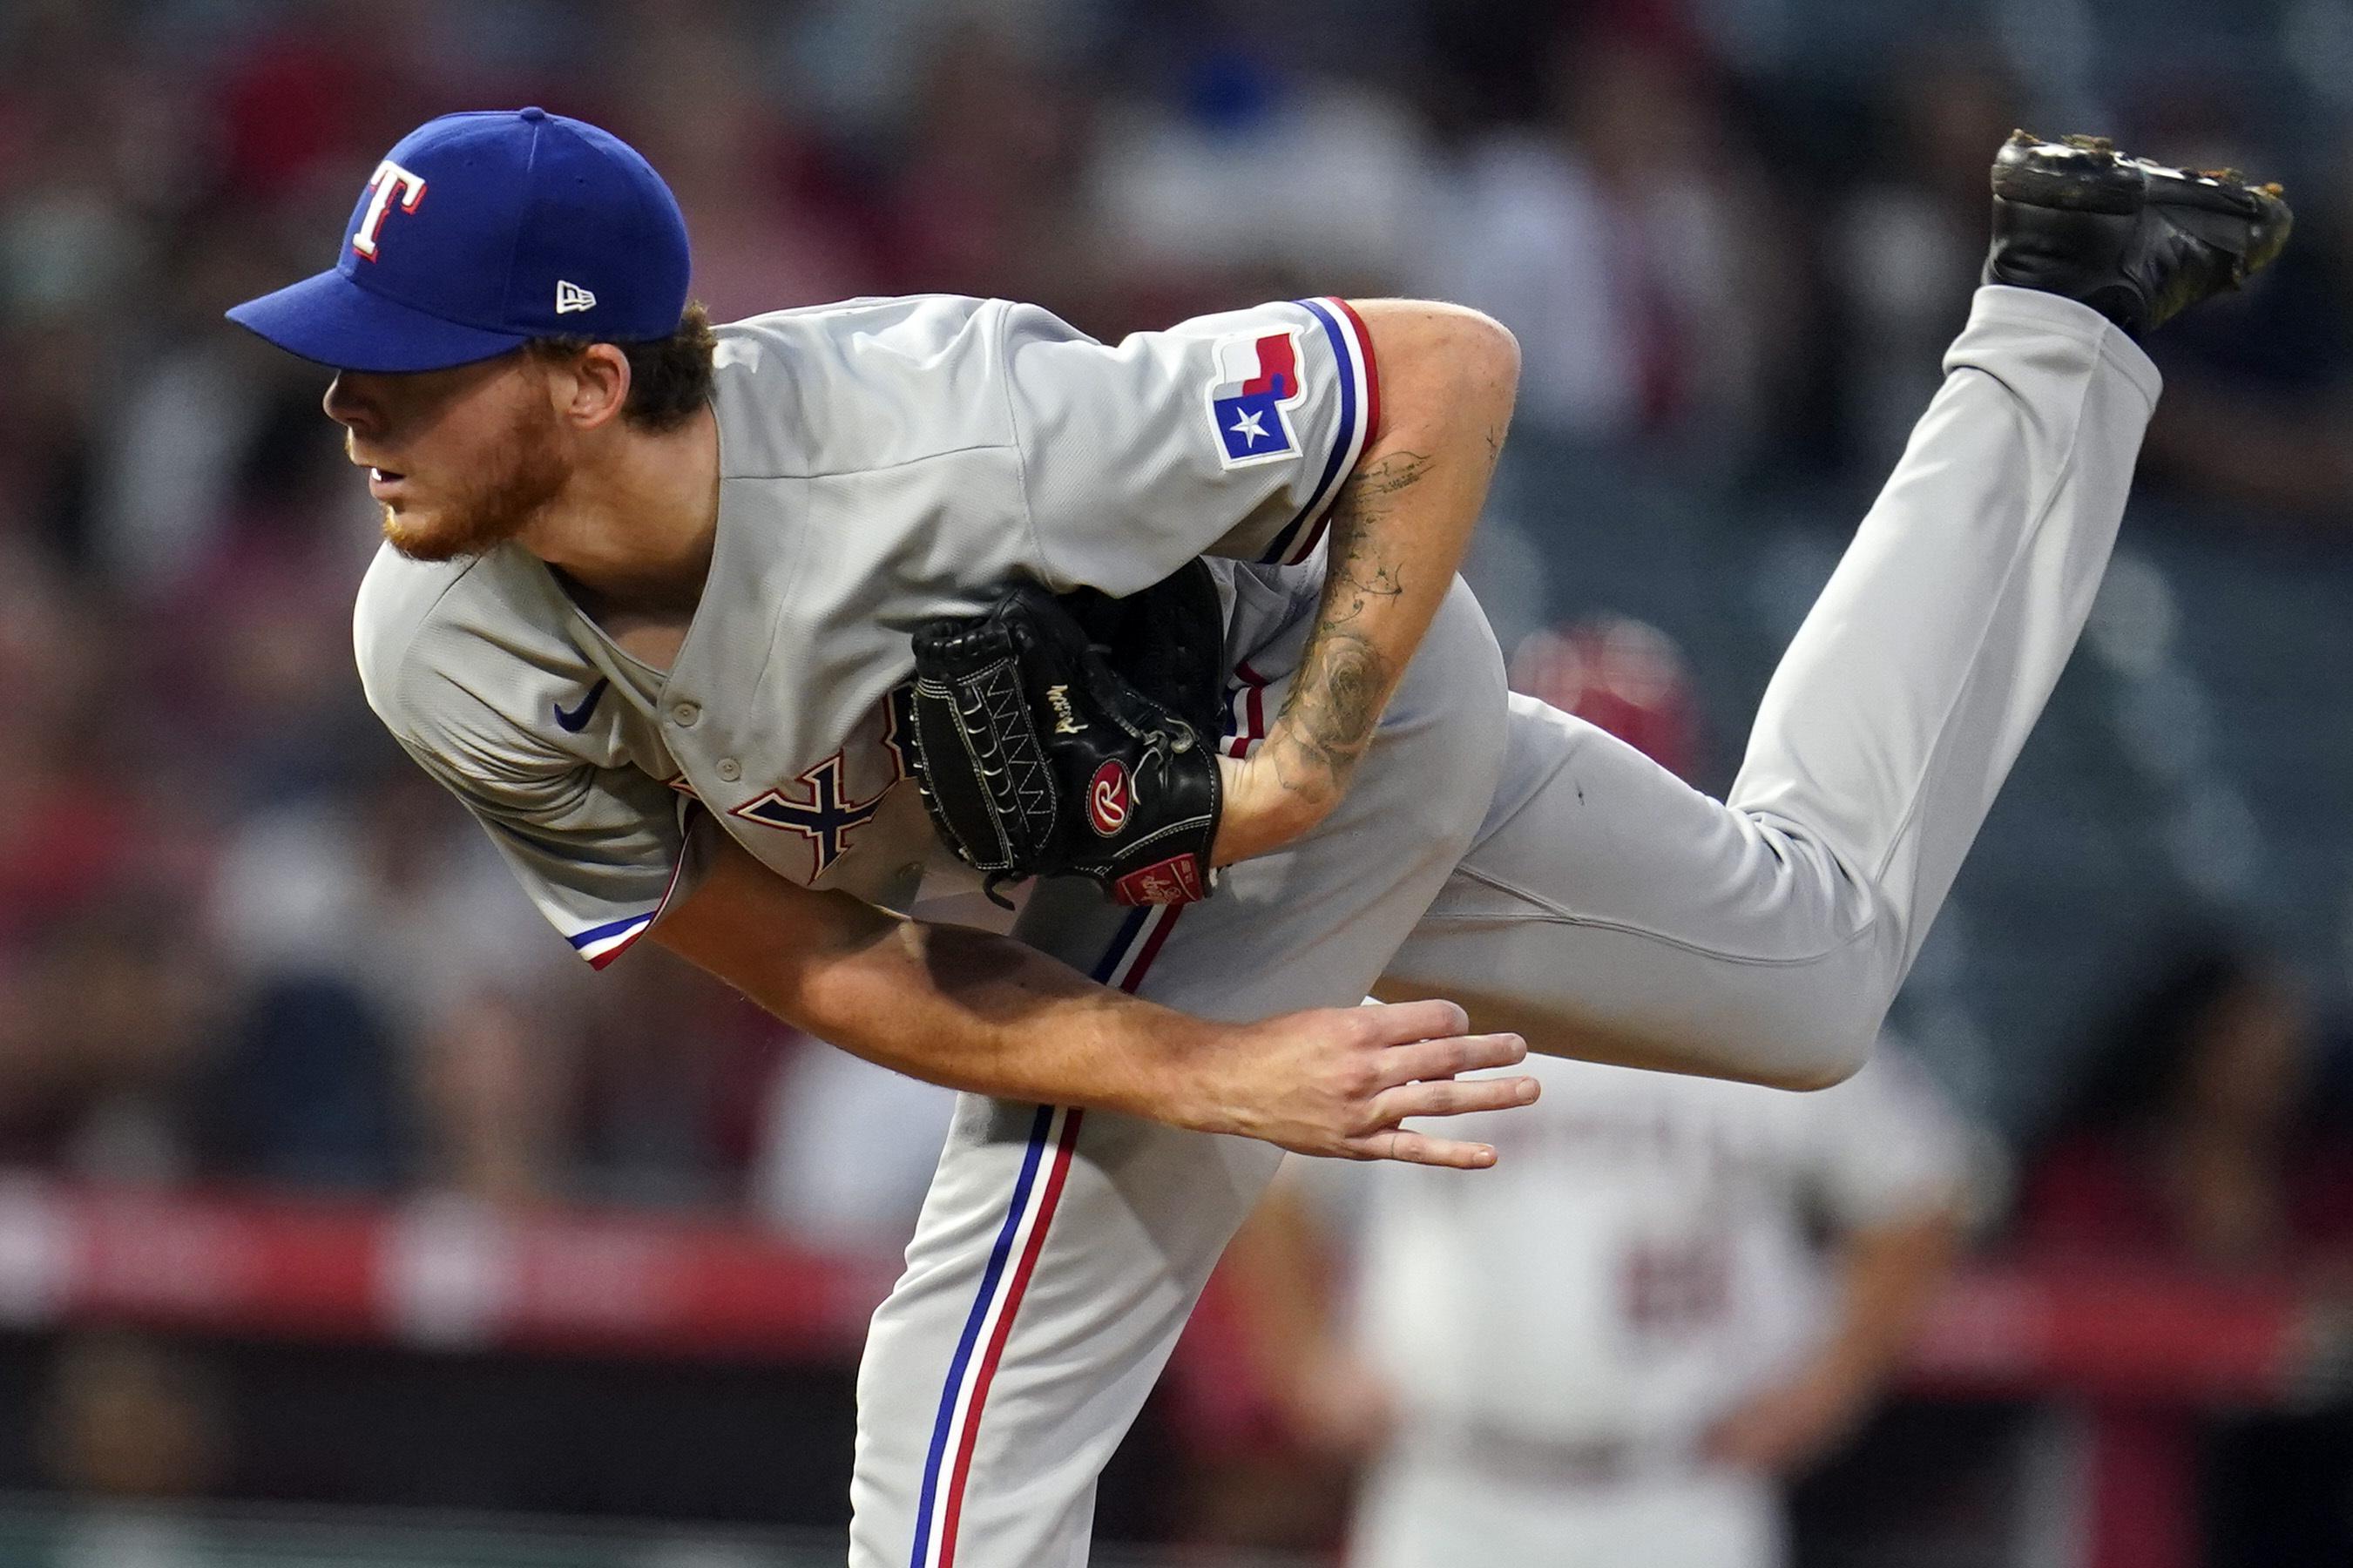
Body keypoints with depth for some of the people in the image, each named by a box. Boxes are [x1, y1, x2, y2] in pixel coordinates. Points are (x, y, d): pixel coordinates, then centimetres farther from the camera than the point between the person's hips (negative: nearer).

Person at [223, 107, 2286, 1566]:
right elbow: (820, 965, -17)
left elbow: (1452, 365, -32)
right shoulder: (446, 655, -27)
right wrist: (1212, 1078, -28)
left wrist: (1307, 754, -36)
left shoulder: (934, 445, -45)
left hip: (1317, 691, -6)